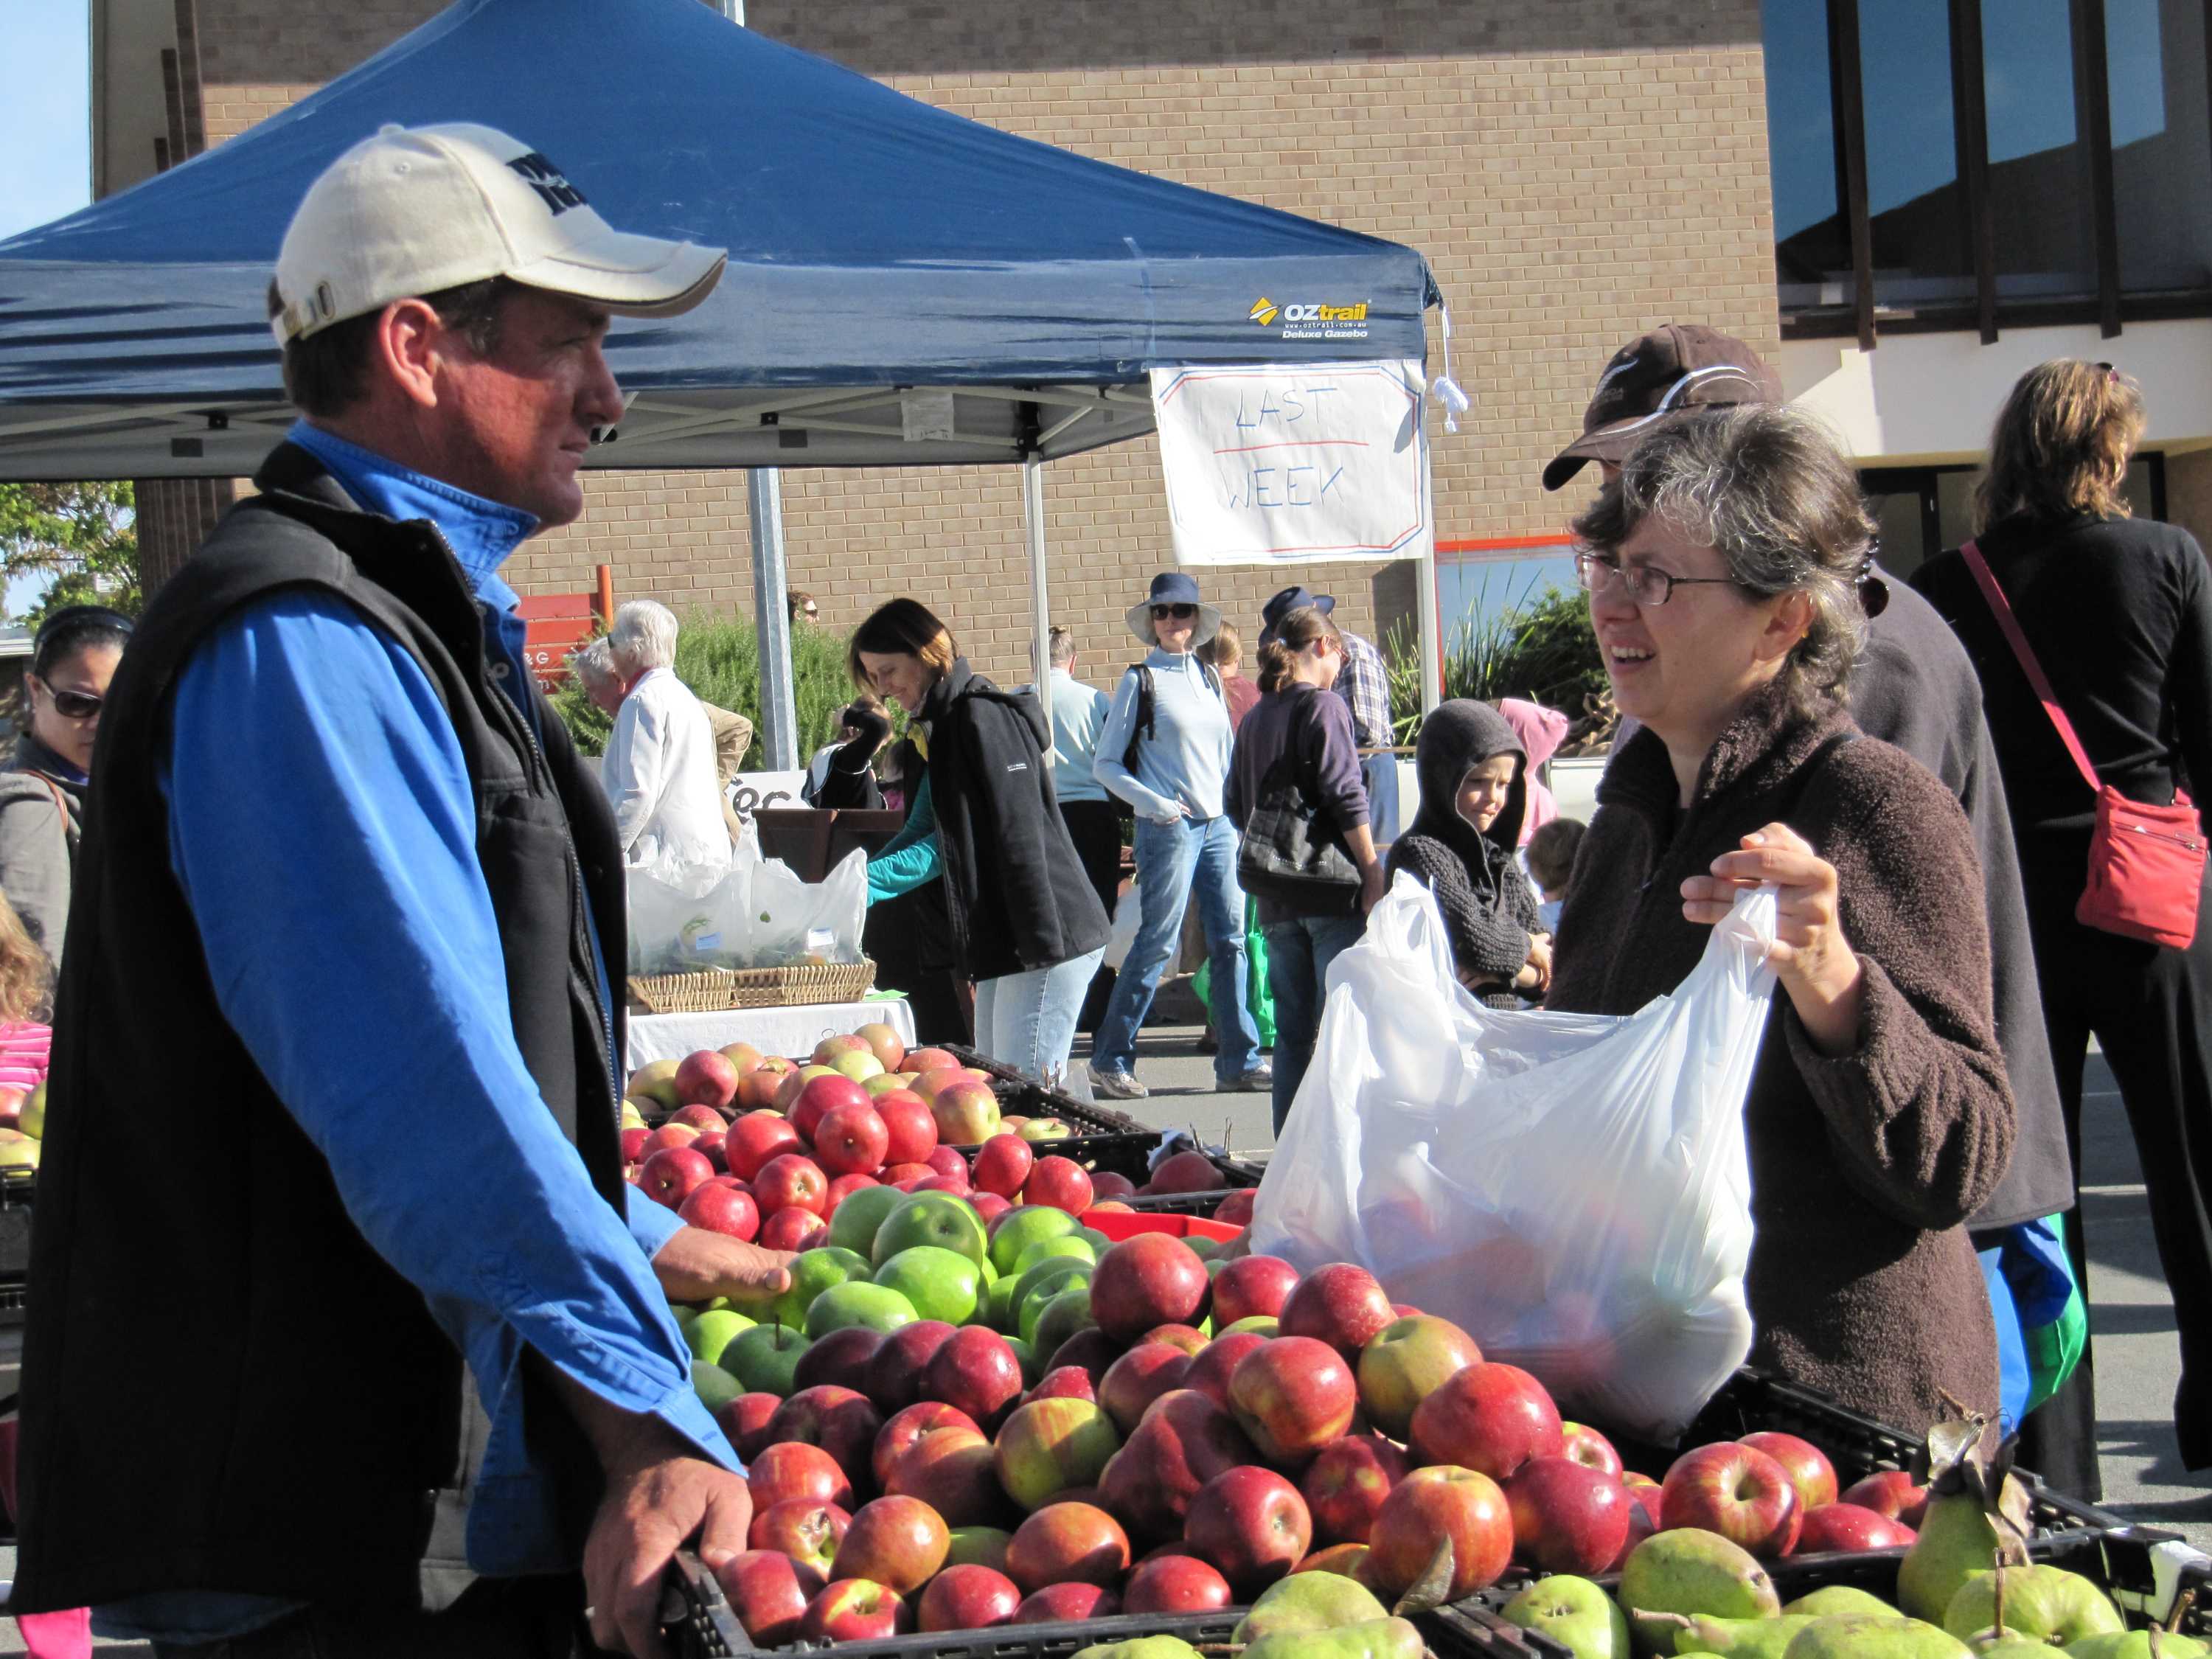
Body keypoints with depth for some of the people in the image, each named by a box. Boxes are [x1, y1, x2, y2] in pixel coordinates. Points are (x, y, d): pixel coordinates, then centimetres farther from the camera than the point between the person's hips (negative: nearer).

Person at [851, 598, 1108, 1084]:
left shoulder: (982, 718, -13)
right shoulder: (947, 725, 18)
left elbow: (1021, 841, -19)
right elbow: (940, 842, 20)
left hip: (1047, 941, -10)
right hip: (1003, 948, 10)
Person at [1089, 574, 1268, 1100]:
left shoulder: (1208, 678, 14)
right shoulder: (1140, 681, -1)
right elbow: (1105, 764, -2)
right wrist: (1151, 803, -15)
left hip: (1219, 825, 6)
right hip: (1170, 826, -6)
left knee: (1230, 939, 3)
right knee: (1157, 943, -7)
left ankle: (1238, 1060, 9)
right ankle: (1109, 1062, 0)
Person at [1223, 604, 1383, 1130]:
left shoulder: (1255, 717, 13)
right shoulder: (1324, 706, -7)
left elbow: (1235, 806, 17)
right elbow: (1345, 795, -15)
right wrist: (1373, 871, -12)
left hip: (1277, 900, 6)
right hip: (1333, 890, -6)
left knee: (1292, 1032, 10)